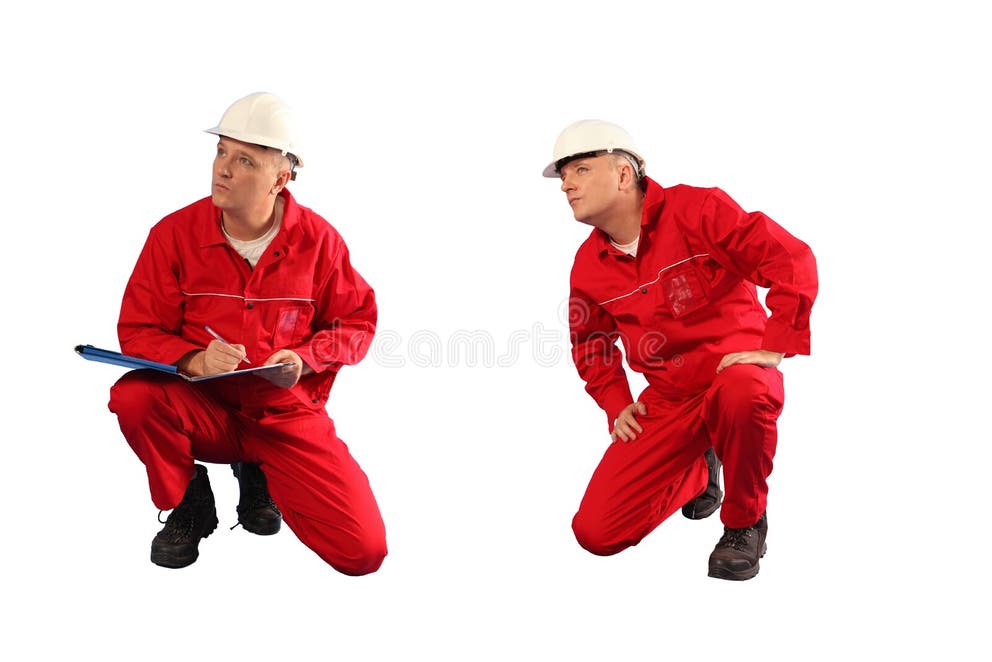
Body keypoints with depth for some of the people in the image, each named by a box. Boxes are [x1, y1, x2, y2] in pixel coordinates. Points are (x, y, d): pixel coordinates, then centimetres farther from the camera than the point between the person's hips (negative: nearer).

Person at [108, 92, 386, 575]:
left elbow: (357, 322, 3)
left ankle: (260, 478, 17)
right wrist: (193, 360, -25)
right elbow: (137, 330, -4)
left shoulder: (317, 239, -6)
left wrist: (304, 359, -16)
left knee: (363, 551, -14)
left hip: (288, 412, 0)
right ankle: (188, 504, -2)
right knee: (134, 396, -34)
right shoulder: (175, 232, -7)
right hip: (202, 406, 0)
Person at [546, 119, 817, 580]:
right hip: (666, 400, 5)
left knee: (741, 392, -44)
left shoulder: (697, 210, -12)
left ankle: (745, 524, -12)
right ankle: (698, 473, 25)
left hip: (736, 370, -4)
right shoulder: (588, 266, 4)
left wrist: (775, 347, -23)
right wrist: (616, 404, 9)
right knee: (596, 532, -6)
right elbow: (588, 341, 22)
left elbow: (793, 261, -18)